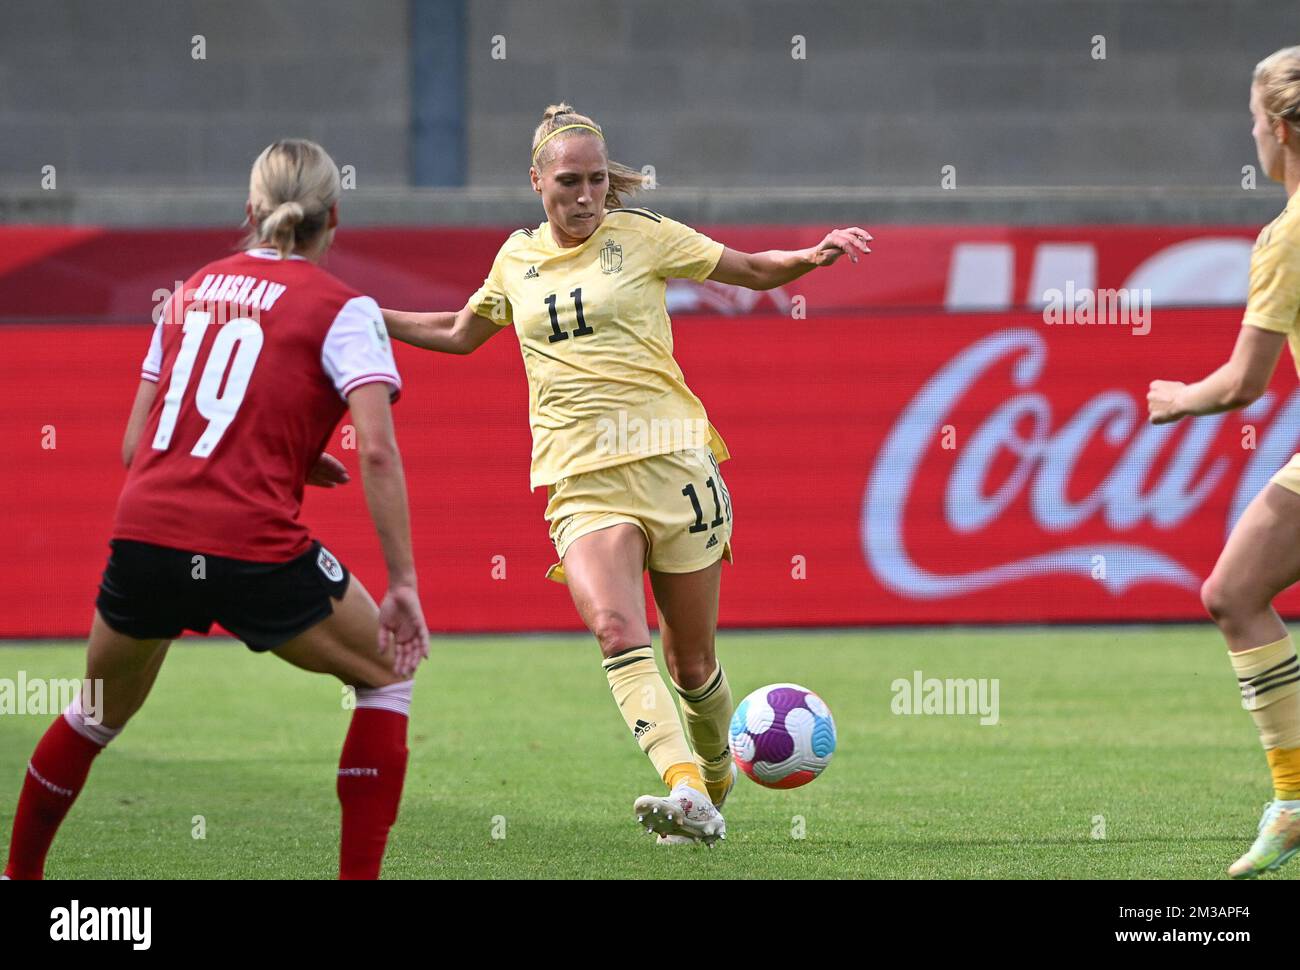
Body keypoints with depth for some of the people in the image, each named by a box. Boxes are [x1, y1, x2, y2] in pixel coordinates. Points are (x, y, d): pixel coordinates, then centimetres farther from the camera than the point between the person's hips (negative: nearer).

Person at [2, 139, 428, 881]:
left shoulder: (193, 291, 18)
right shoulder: (342, 310, 2)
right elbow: (377, 450, -11)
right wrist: (404, 585, -9)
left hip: (144, 537, 5)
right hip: (253, 549, -4)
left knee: (101, 713, 28)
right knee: (387, 675, 18)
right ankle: (359, 874, 10)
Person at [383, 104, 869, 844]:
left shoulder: (641, 235, 3)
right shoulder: (518, 257, 14)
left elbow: (755, 271, 10)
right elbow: (461, 334, 32)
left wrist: (812, 256, -11)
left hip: (671, 460, -2)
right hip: (581, 481, 2)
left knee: (692, 663, 4)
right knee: (616, 630, -25)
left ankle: (716, 775, 33)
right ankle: (686, 793, -37)